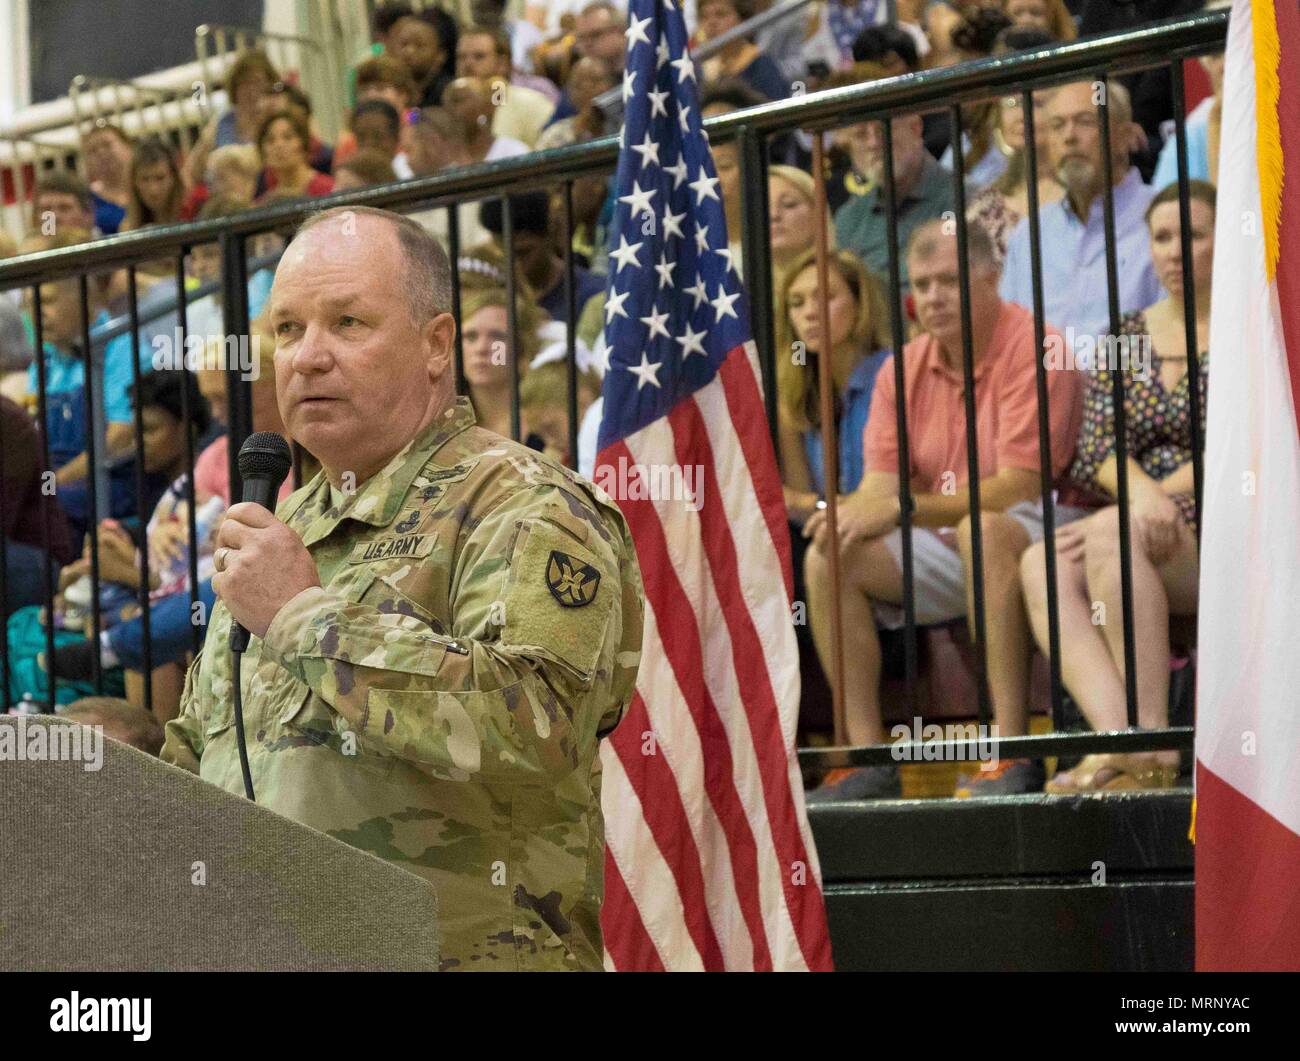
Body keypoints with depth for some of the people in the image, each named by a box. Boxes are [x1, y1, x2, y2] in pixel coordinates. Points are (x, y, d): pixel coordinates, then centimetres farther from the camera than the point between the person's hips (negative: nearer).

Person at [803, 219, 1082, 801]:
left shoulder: (1032, 349, -13)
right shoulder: (903, 369, 8)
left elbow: (1016, 488, -20)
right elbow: (880, 486, 2)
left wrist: (903, 508, -26)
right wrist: (847, 515, -23)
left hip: (1036, 536, -7)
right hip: (942, 543, 7)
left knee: (981, 529, -39)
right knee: (827, 558, -14)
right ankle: (869, 759, -17)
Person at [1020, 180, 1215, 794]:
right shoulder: (1124, 340, 18)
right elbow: (1096, 445, 5)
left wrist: (1144, 507, -15)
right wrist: (1143, 493, -18)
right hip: (1148, 529, 5)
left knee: (1111, 537, -33)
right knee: (1043, 566, -26)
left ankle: (1152, 741, -35)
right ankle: (1116, 741, -44)